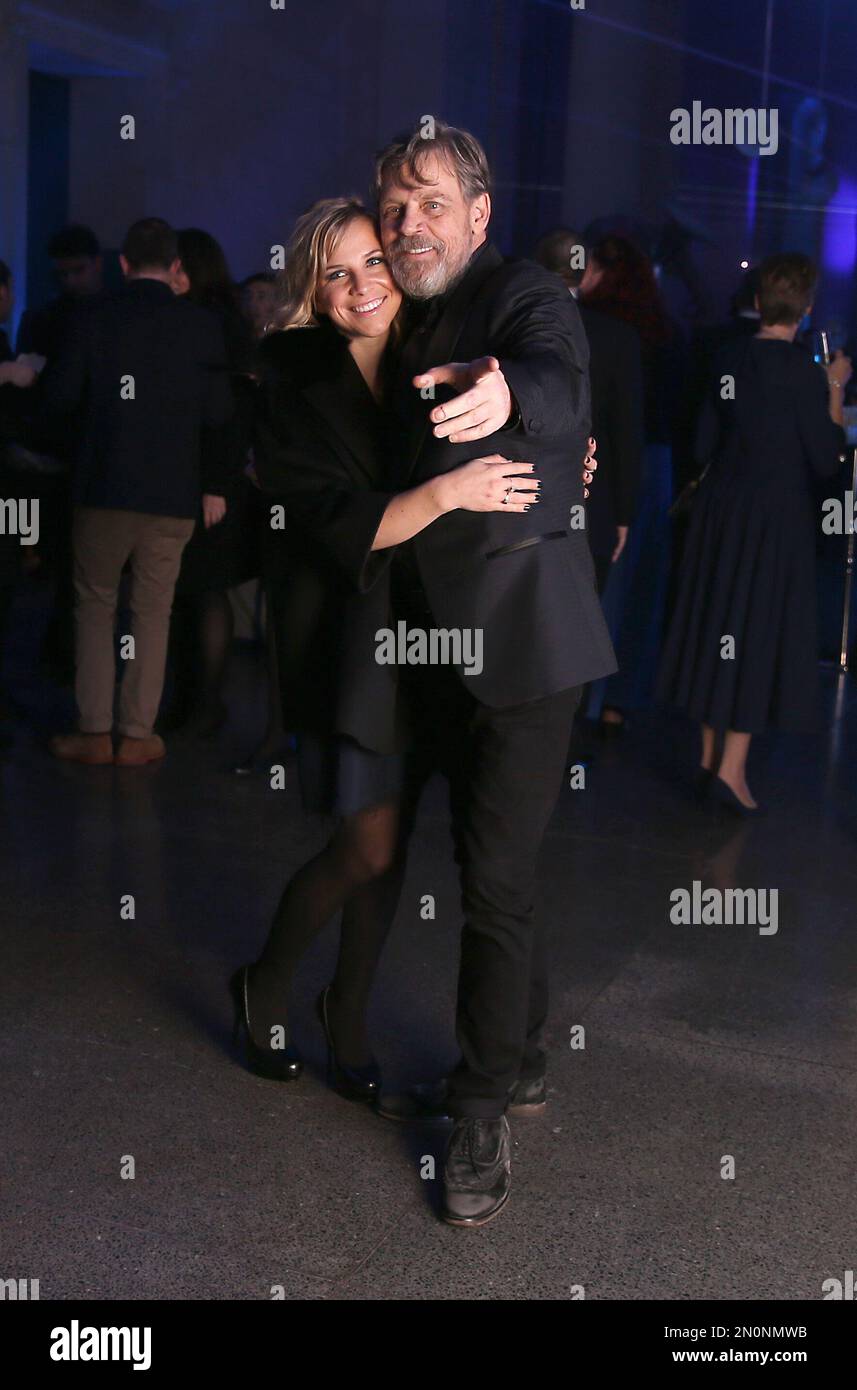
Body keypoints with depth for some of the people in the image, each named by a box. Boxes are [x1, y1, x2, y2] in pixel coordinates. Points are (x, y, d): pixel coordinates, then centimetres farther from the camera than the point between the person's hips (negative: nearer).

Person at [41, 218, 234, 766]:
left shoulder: (94, 321, -2)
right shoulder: (201, 325, -2)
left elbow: (58, 400, -1)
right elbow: (219, 414, -3)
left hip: (104, 488, 0)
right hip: (174, 493, 0)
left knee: (95, 603, 12)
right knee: (153, 610, 9)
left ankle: (95, 732, 8)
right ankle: (137, 735, 10)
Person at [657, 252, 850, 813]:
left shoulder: (731, 357, 1)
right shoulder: (801, 370, -15)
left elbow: (706, 445, 7)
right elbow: (826, 460, -11)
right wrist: (835, 389, -3)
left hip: (722, 507, 6)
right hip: (776, 515, -6)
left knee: (717, 621, 14)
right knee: (762, 631, 1)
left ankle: (712, 753, 24)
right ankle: (732, 767, 1)